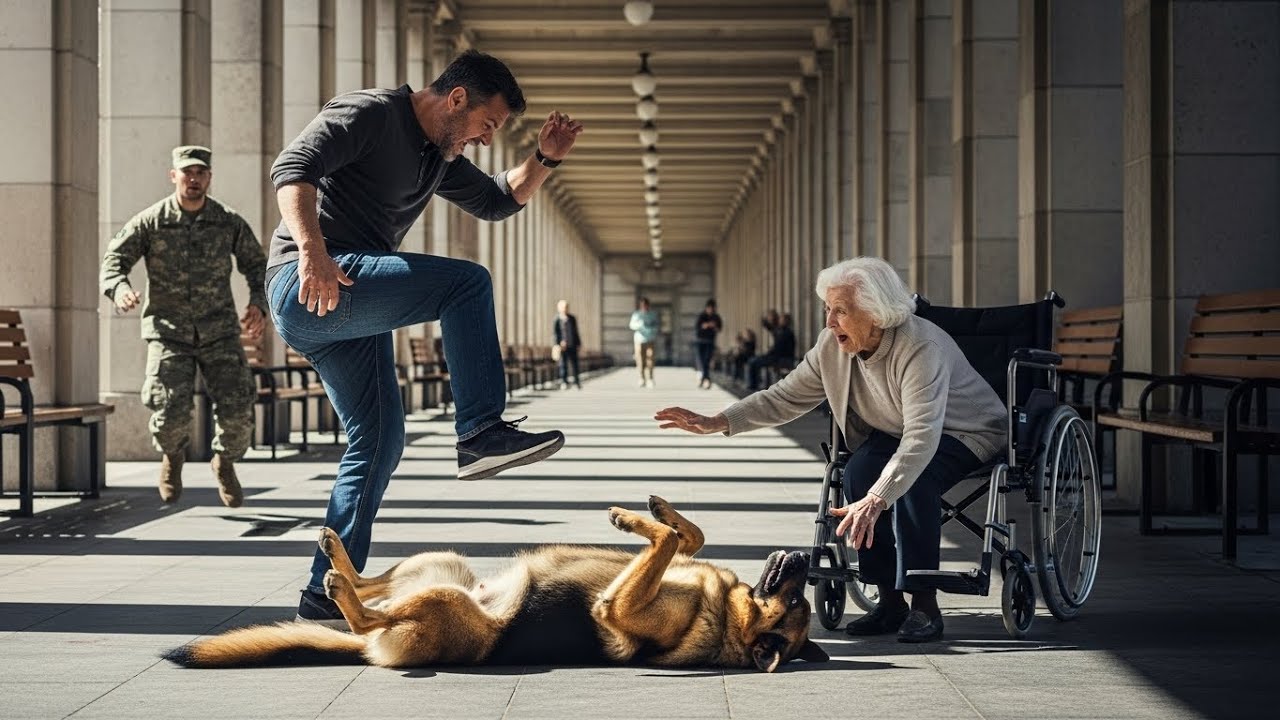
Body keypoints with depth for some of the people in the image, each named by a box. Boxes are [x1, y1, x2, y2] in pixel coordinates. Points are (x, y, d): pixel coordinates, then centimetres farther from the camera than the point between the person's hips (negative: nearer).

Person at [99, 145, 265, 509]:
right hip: (168, 331, -1)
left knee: (237, 411, -10)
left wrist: (259, 305, -8)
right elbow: (114, 258, -1)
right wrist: (119, 287, -24)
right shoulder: (150, 222, -2)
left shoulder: (229, 223, 2)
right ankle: (173, 455, 22)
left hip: (219, 331, 1)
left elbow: (257, 267, 11)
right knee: (170, 413, -15)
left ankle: (225, 462, 24)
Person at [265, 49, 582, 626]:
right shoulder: (369, 113, -6)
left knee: (379, 438, 6)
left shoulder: (440, 156, 23)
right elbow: (292, 168, -19)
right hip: (306, 287, -10)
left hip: (351, 309, 10)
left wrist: (545, 159, 16)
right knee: (466, 283, -18)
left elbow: (496, 201, 35)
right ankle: (480, 432, -18)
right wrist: (312, 249, -35)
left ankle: (327, 595, 8)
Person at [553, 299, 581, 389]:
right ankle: (564, 382, 6)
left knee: (575, 364, 8)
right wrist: (558, 344, -16)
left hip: (572, 345, 4)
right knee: (563, 364, -1)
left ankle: (576, 382, 20)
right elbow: (556, 332, -6)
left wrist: (578, 343, 12)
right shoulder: (557, 319, -4)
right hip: (563, 346, -4)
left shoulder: (572, 318, 8)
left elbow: (576, 331, 13)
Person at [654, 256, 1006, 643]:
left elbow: (922, 438, -41)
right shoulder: (832, 346, -10)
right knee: (859, 471, -26)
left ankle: (923, 603, -23)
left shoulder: (921, 348, -32)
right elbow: (786, 397, -2)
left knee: (914, 478, -36)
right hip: (895, 435, 6)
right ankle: (890, 601, -16)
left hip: (967, 434, -6)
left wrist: (875, 500, -52)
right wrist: (715, 422, -15)